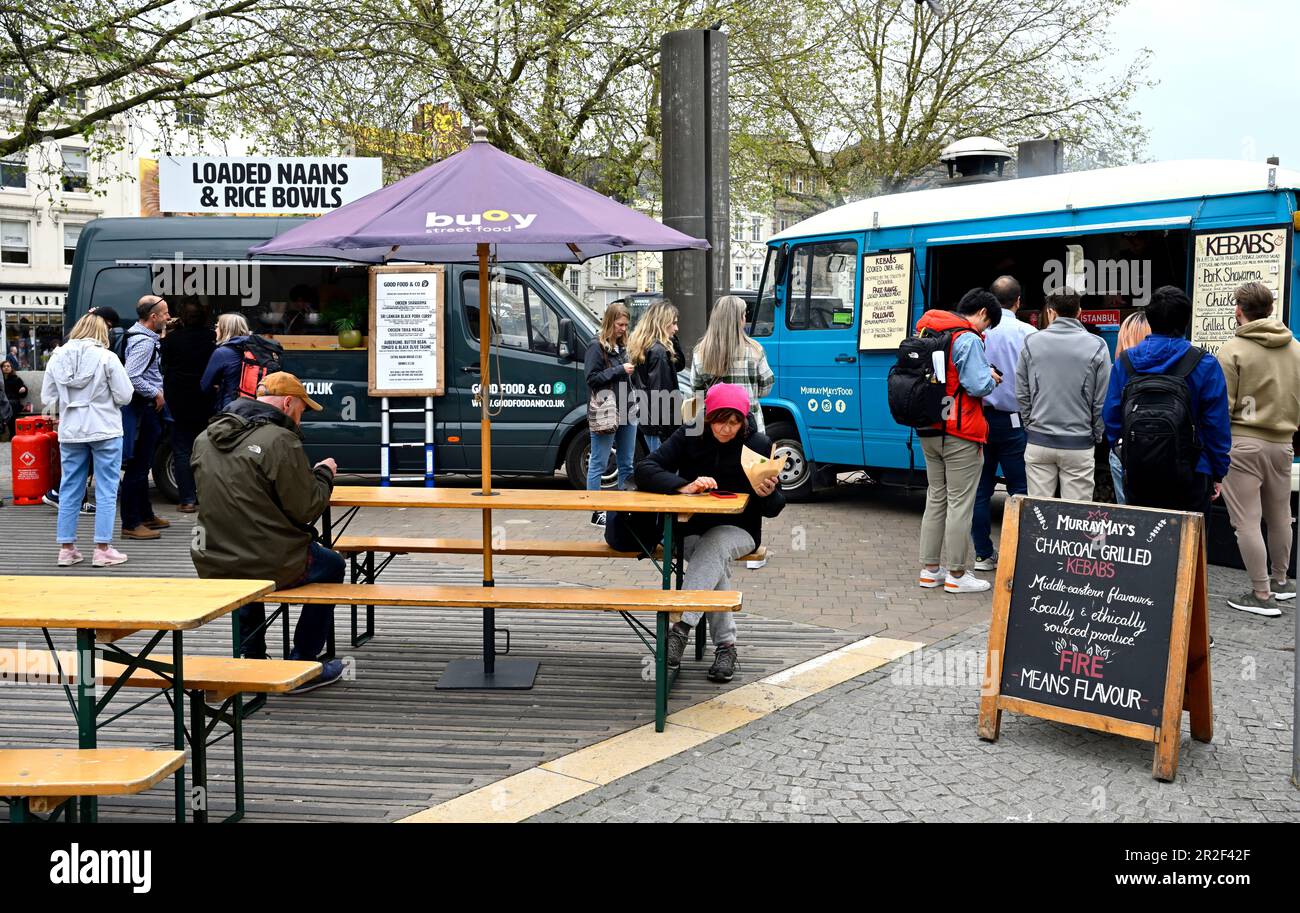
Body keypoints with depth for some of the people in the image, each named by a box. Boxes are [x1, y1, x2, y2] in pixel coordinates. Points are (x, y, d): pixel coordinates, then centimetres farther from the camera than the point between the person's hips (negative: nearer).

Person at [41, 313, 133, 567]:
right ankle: (102, 550, 3)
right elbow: (124, 396, -9)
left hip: (70, 432, 4)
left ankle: (66, 549, 16)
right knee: (106, 491, 3)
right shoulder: (106, 358, -11)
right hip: (105, 431, -4)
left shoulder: (57, 357, 1)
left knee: (70, 490, 12)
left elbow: (48, 396, 6)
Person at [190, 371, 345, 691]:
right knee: (331, 564, 22)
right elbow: (306, 509, -15)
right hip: (271, 567, -6)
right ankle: (302, 666, 20)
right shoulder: (279, 441, -18)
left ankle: (253, 659, 39)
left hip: (213, 567, 7)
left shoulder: (204, 438, 6)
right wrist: (324, 474, 4)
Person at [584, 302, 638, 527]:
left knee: (627, 465, 12)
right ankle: (597, 513, 3)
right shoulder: (597, 346, -6)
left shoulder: (623, 346, 16)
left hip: (627, 413, 8)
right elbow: (592, 378, -13)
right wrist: (620, 370, -15)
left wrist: (634, 368, 6)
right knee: (598, 465, -1)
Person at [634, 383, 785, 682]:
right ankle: (725, 646, -24)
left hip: (738, 529, -1)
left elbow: (773, 509, 0)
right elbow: (644, 470, -15)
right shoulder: (688, 436, -4)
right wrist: (684, 486, -31)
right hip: (691, 528, 1)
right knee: (716, 564, -31)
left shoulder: (758, 444, -5)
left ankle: (681, 628, -43)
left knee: (713, 548, -35)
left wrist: (768, 494, -26)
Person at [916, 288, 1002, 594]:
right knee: (960, 503, -1)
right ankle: (957, 575, 4)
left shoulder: (928, 332, 12)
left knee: (935, 499, 16)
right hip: (960, 434, -8)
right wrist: (991, 378, 0)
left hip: (929, 431, 9)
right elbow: (977, 386, -22)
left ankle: (929, 569, 20)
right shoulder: (968, 339, -15)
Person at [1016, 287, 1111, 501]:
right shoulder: (1097, 346, -5)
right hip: (1079, 445, -1)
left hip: (1038, 442, 2)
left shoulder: (1032, 343, 0)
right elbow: (1102, 401, -1)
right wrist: (1097, 436, 12)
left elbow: (1021, 394, 4)